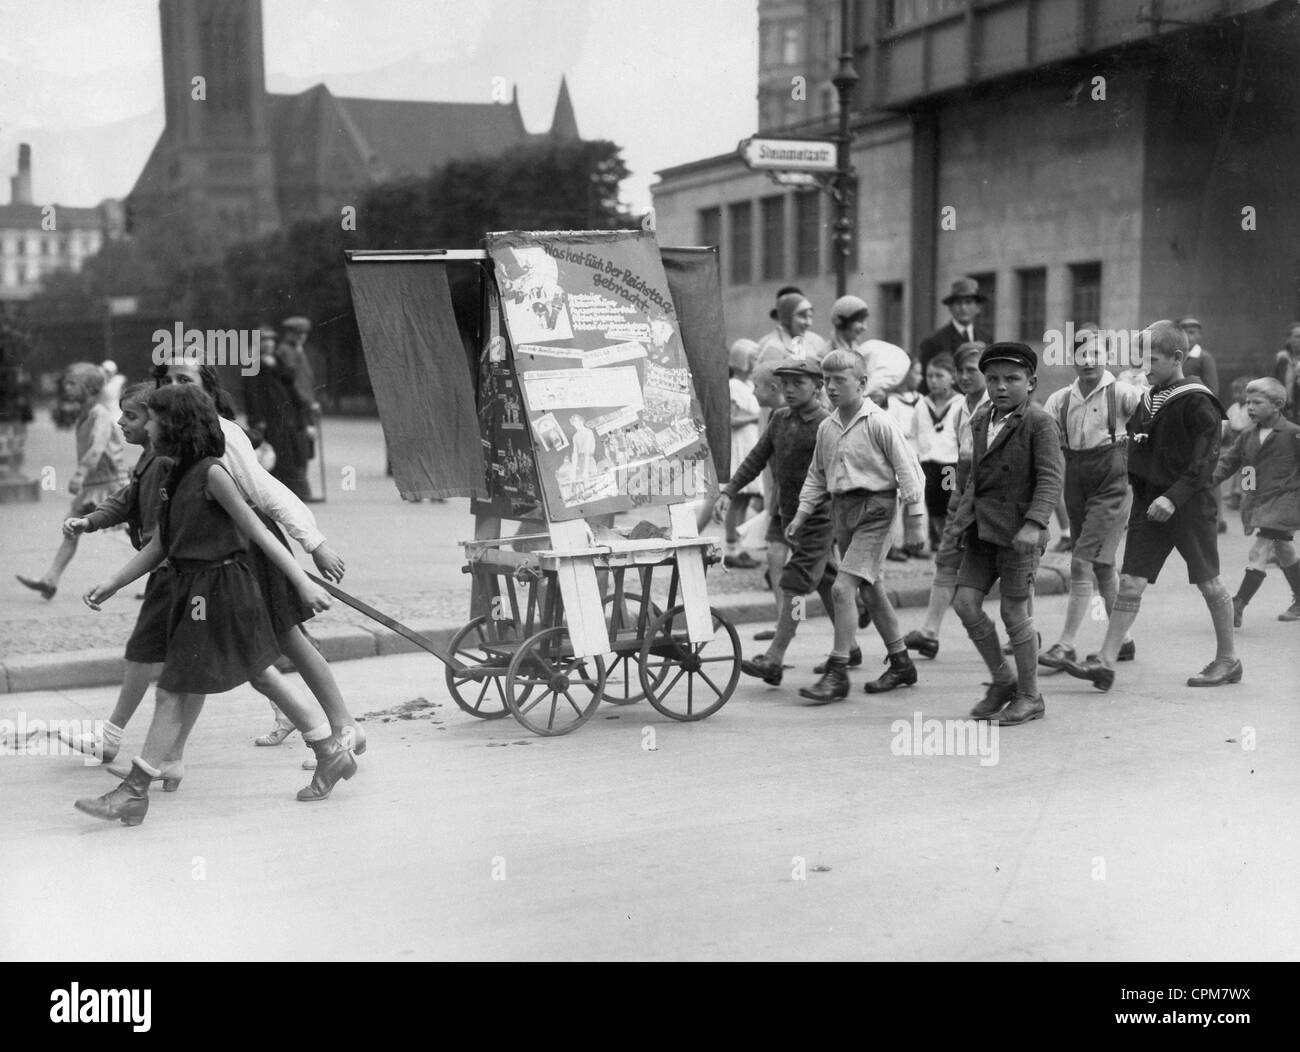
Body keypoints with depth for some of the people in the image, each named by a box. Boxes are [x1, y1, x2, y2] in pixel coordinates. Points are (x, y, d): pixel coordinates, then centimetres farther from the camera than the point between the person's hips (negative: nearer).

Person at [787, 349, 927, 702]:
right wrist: (801, 514, 9)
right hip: (841, 509, 7)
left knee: (842, 587, -15)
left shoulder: (878, 423, -11)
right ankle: (901, 663, 28)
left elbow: (907, 469, -10)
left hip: (873, 508, -7)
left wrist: (915, 517, -13)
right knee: (872, 591, 14)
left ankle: (837, 673, -10)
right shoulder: (826, 427, 9)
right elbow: (816, 475, 18)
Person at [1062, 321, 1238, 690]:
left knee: (1209, 583, 6)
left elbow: (1205, 460, -16)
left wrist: (1173, 497, -25)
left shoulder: (1197, 403, -11)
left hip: (1189, 504, -6)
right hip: (1148, 501, 6)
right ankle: (1106, 662, -4)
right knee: (1130, 581, -1)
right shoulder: (1148, 399, 10)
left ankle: (1228, 660, 21)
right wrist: (1140, 489, 9)